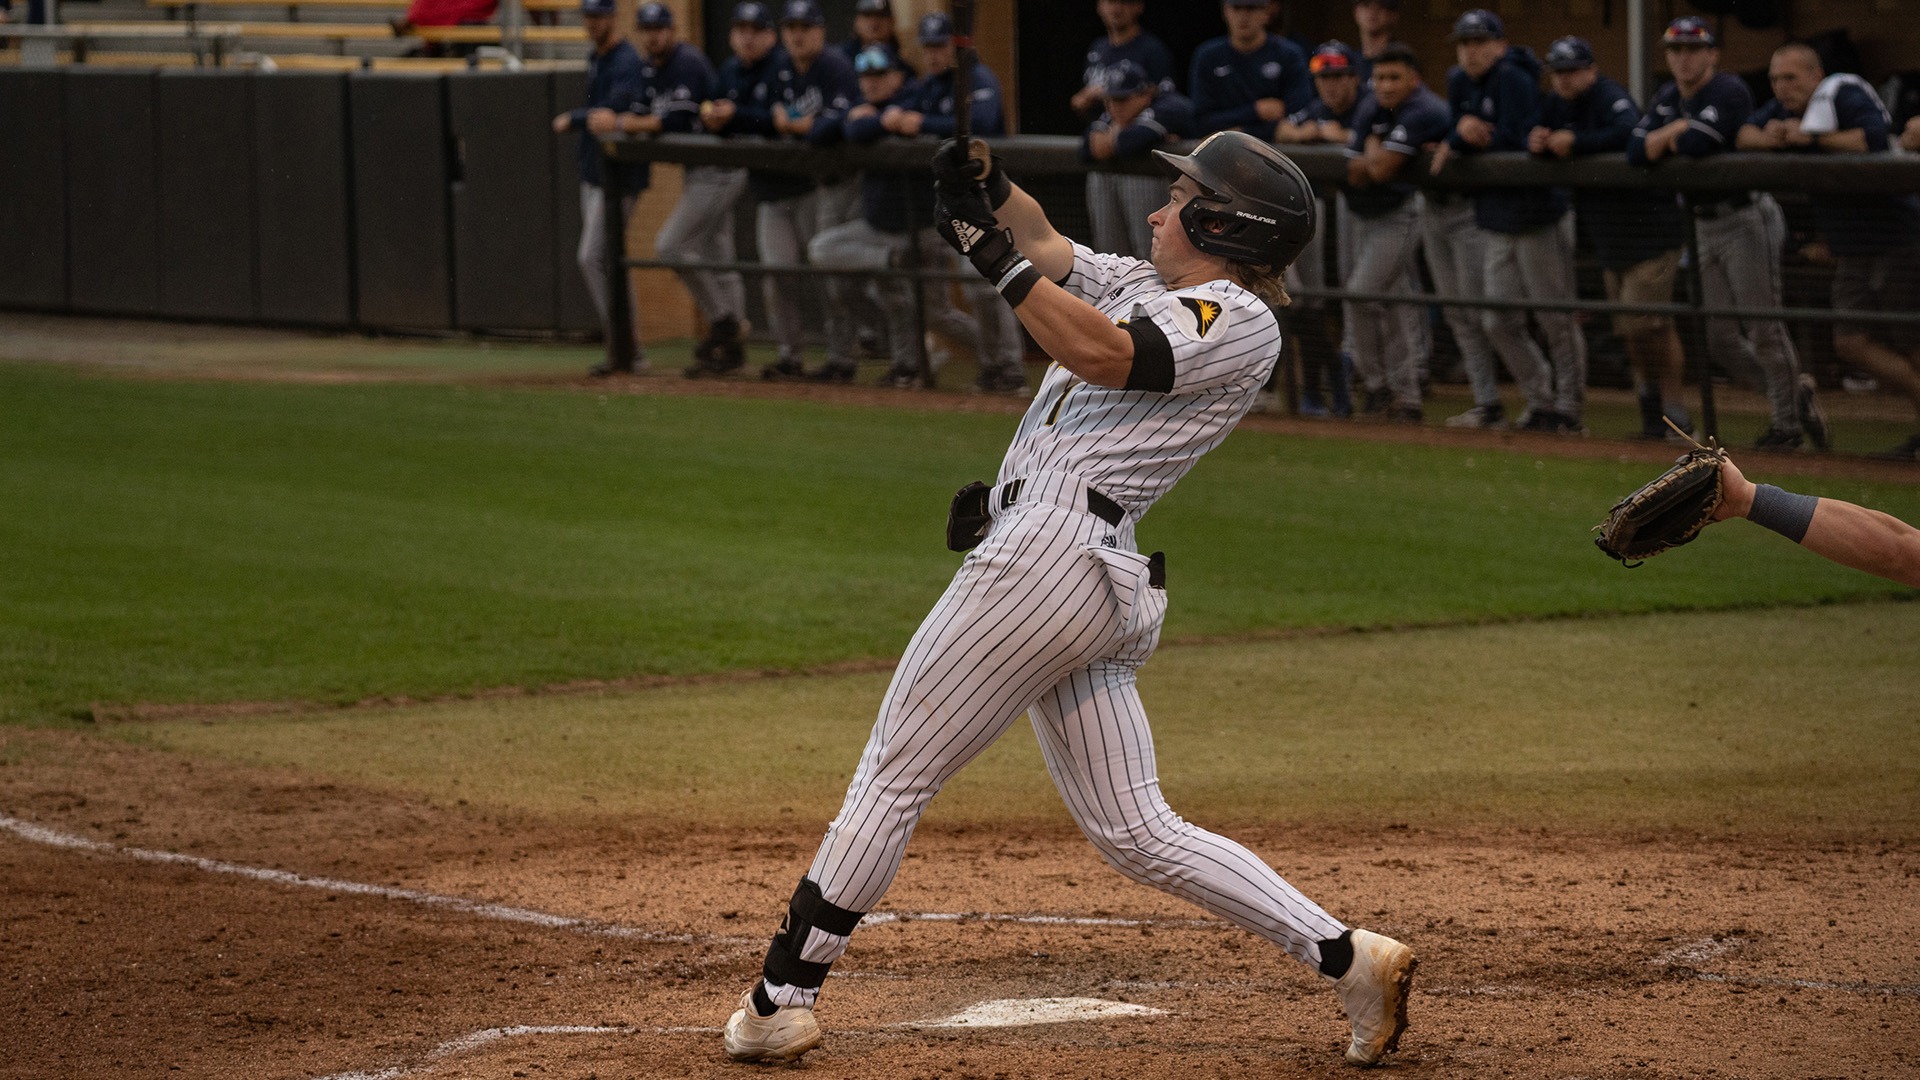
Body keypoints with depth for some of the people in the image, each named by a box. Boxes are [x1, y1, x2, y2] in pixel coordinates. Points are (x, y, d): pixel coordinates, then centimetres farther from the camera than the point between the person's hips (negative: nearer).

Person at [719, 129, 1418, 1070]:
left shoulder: (1239, 322, -6)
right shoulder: (1144, 286, 23)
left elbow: (1101, 355, -20)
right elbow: (1045, 247, 26)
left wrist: (993, 254, -18)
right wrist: (988, 190, 6)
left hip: (1052, 556, -10)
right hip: (1095, 585, 10)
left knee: (893, 774, -3)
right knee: (1136, 833, 8)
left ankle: (782, 998, 2)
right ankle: (1347, 958, 2)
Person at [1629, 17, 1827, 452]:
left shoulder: (1729, 92, -14)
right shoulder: (1667, 99, 11)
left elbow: (1698, 143, -29)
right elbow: (1636, 152, 0)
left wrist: (1671, 138, -8)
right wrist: (1676, 131, -14)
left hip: (1746, 219, -8)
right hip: (1705, 227, 8)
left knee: (1763, 328, -7)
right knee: (1721, 339, 8)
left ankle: (1788, 423, 4)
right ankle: (1793, 393, 24)